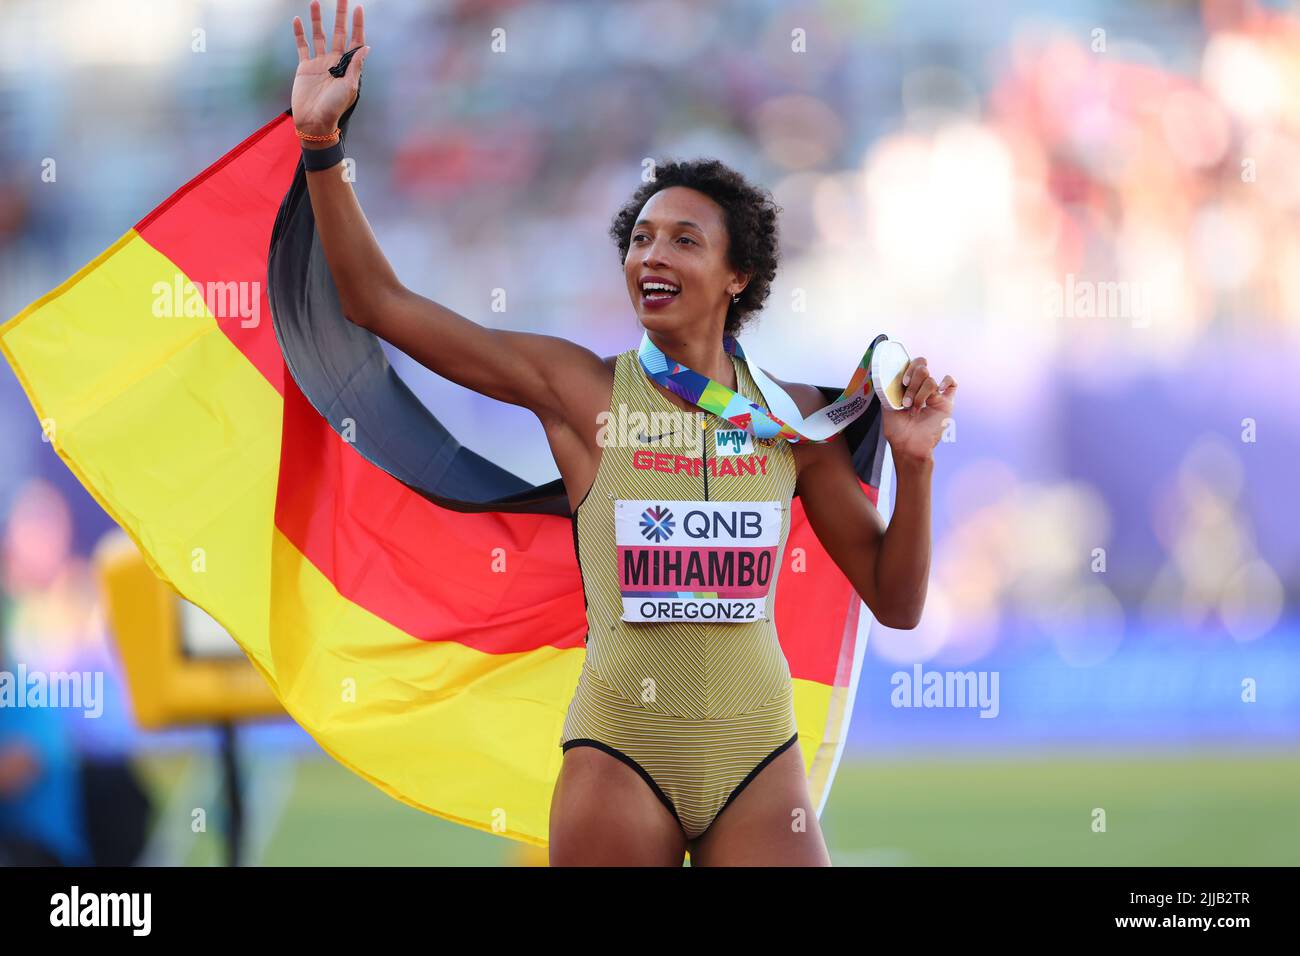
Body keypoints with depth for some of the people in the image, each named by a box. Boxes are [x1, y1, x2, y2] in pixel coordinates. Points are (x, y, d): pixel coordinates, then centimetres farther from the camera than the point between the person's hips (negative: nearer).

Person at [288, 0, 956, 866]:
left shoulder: (796, 417, 5)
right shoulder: (579, 389, 0)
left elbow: (895, 601, 8)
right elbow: (379, 301, -1)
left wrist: (915, 464, -6)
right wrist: (323, 142, -7)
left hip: (758, 759, 1)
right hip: (620, 753, -1)